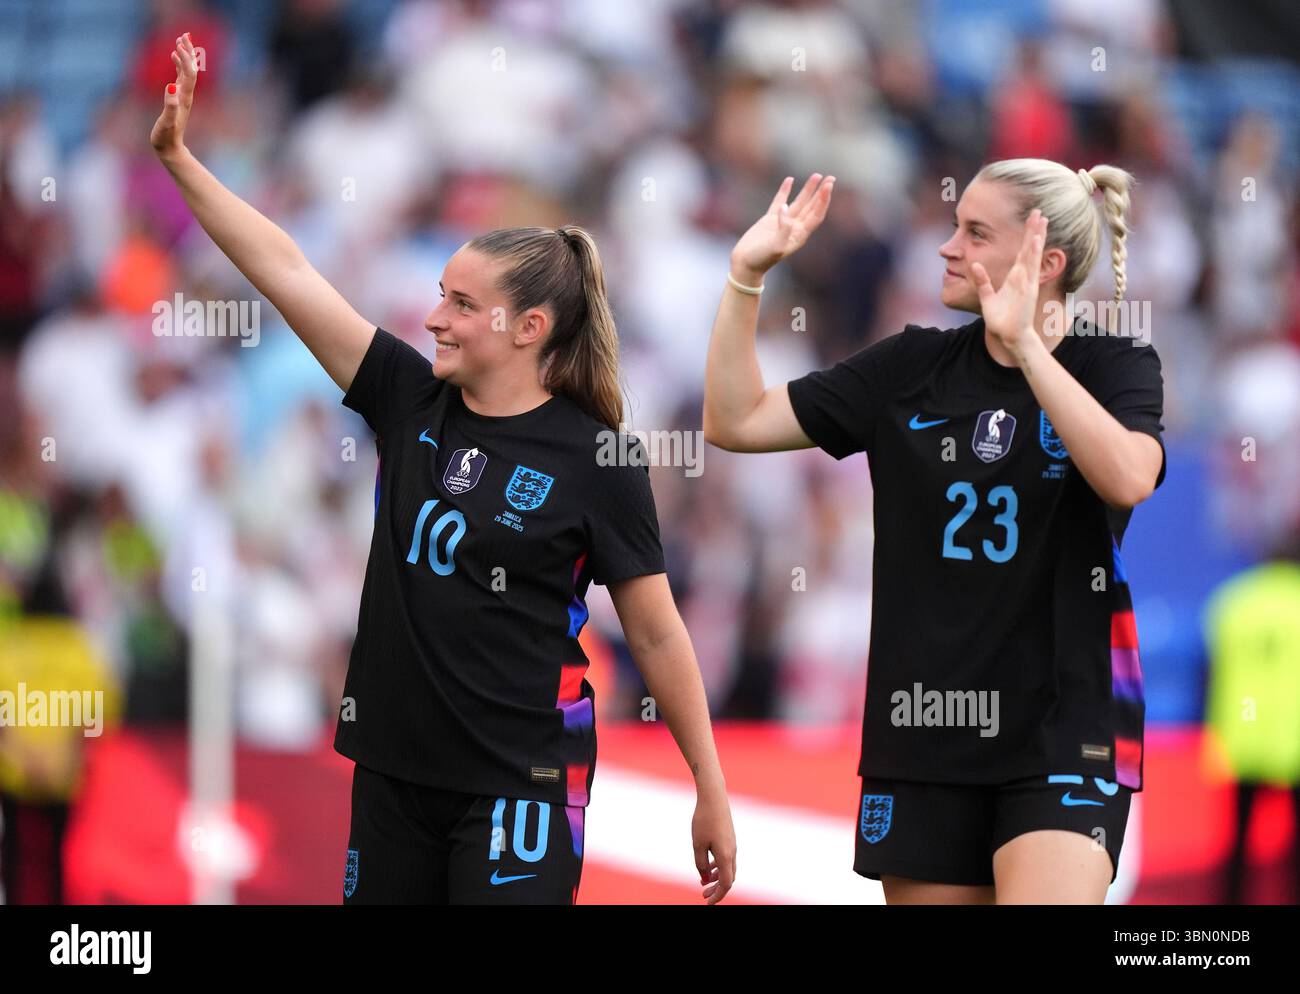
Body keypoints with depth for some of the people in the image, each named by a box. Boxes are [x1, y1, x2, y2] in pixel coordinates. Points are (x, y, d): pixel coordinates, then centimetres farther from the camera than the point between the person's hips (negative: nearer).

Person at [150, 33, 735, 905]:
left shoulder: (594, 460, -8)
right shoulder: (409, 401, 5)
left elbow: (657, 634, -4)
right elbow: (285, 273, 3)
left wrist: (710, 794, -4)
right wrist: (177, 157, -1)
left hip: (520, 782, -5)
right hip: (396, 768, 5)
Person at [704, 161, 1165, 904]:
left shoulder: (1113, 368, -3)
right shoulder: (912, 368, 6)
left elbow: (1128, 478, -25)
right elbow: (736, 422, 6)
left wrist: (1024, 345, -29)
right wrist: (747, 275, -3)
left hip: (1062, 734, -4)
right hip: (925, 733, 4)